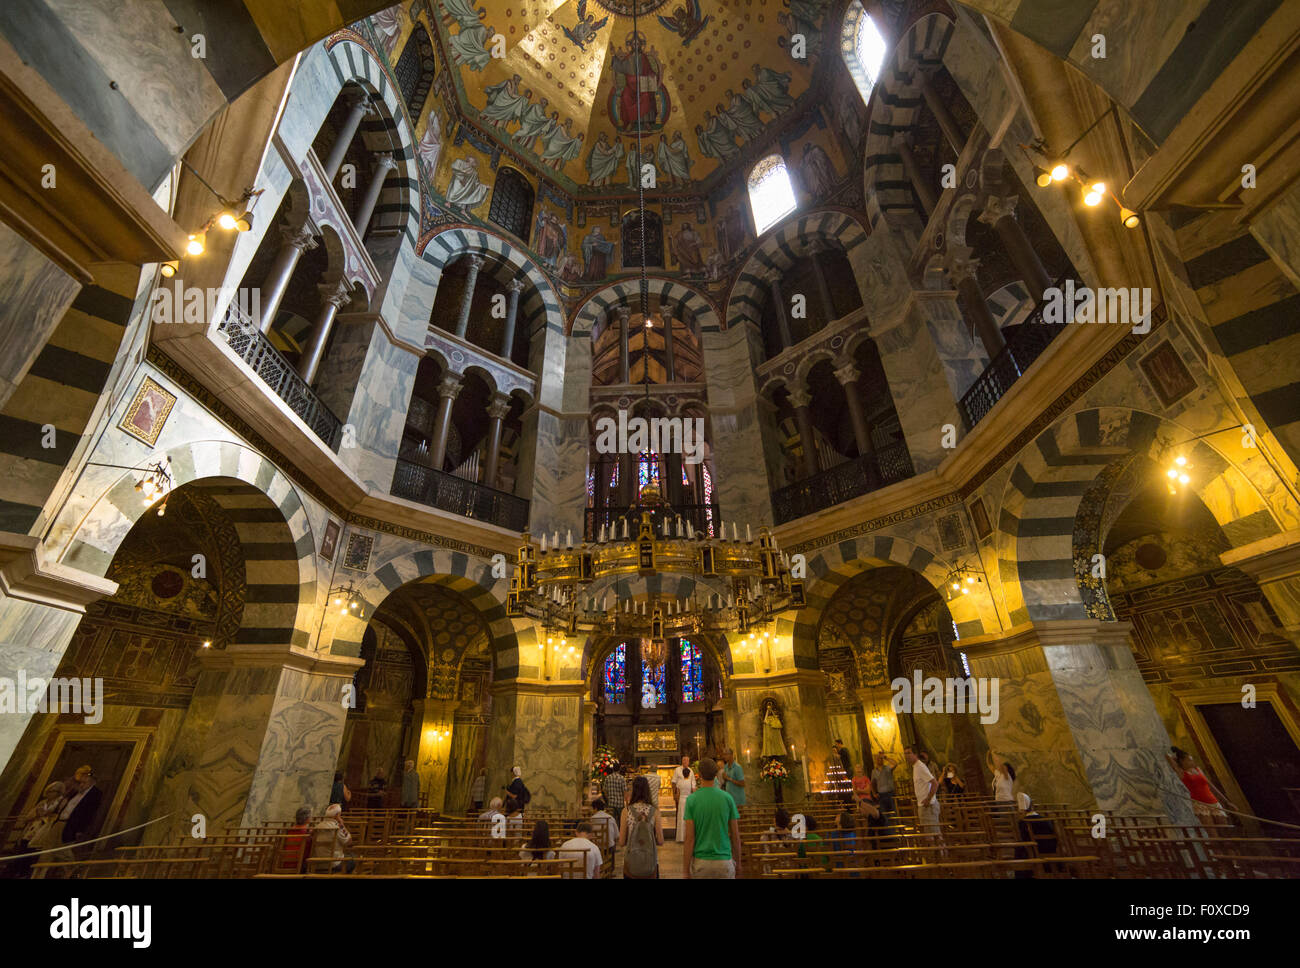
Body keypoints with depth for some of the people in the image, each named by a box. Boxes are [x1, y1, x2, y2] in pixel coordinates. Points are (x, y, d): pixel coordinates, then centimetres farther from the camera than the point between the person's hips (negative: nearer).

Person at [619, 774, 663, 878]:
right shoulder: (654, 811, -9)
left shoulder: (626, 811, -9)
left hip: (631, 863, 0)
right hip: (651, 863, 0)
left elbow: (621, 843, -5)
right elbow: (660, 841, -5)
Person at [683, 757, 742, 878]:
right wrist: (738, 863, 14)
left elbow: (689, 838, -10)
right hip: (724, 861, 0)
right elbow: (735, 835, 1)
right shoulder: (727, 798, -5)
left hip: (700, 861, 0)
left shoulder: (691, 800, -9)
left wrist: (686, 869, -4)